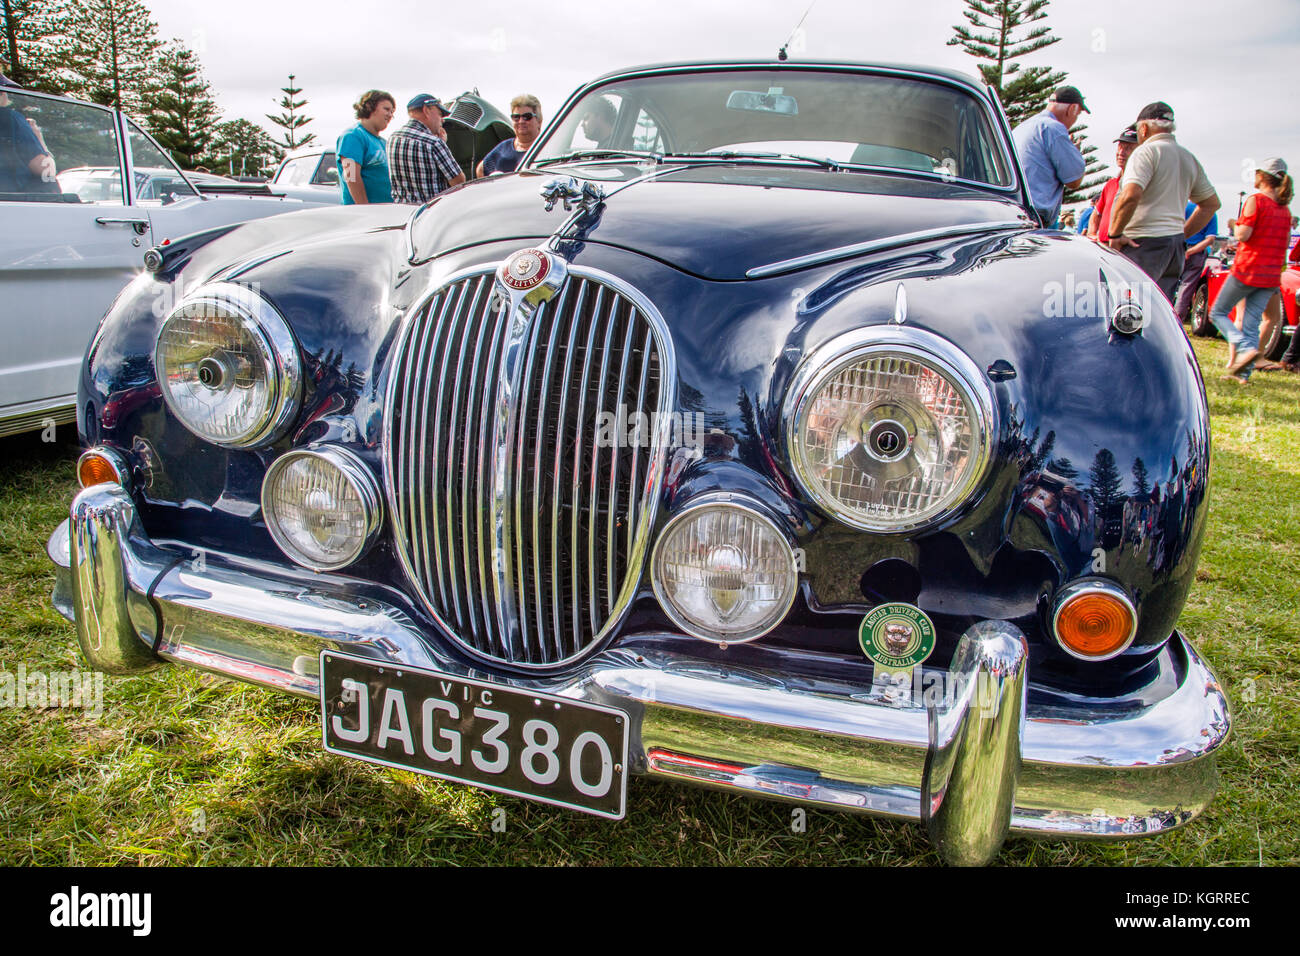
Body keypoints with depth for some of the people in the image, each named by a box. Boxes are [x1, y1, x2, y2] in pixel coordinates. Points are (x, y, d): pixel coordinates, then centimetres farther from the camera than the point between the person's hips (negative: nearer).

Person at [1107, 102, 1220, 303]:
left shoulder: (1147, 151, -7)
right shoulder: (1189, 158, 20)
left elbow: (1130, 196, -23)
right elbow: (1212, 203, 25)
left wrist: (1115, 234, -14)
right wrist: (1182, 234, 23)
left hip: (1145, 243, -9)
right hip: (1175, 245, 9)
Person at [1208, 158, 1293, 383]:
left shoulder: (1255, 200, -9)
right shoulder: (1285, 208, 13)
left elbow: (1243, 235, -16)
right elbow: (1285, 243, 17)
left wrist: (1235, 225, 4)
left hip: (1247, 270, -7)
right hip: (1272, 275, 7)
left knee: (1218, 313, 4)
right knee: (1251, 323, 7)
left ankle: (1246, 348, -17)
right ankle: (1243, 372, 1)